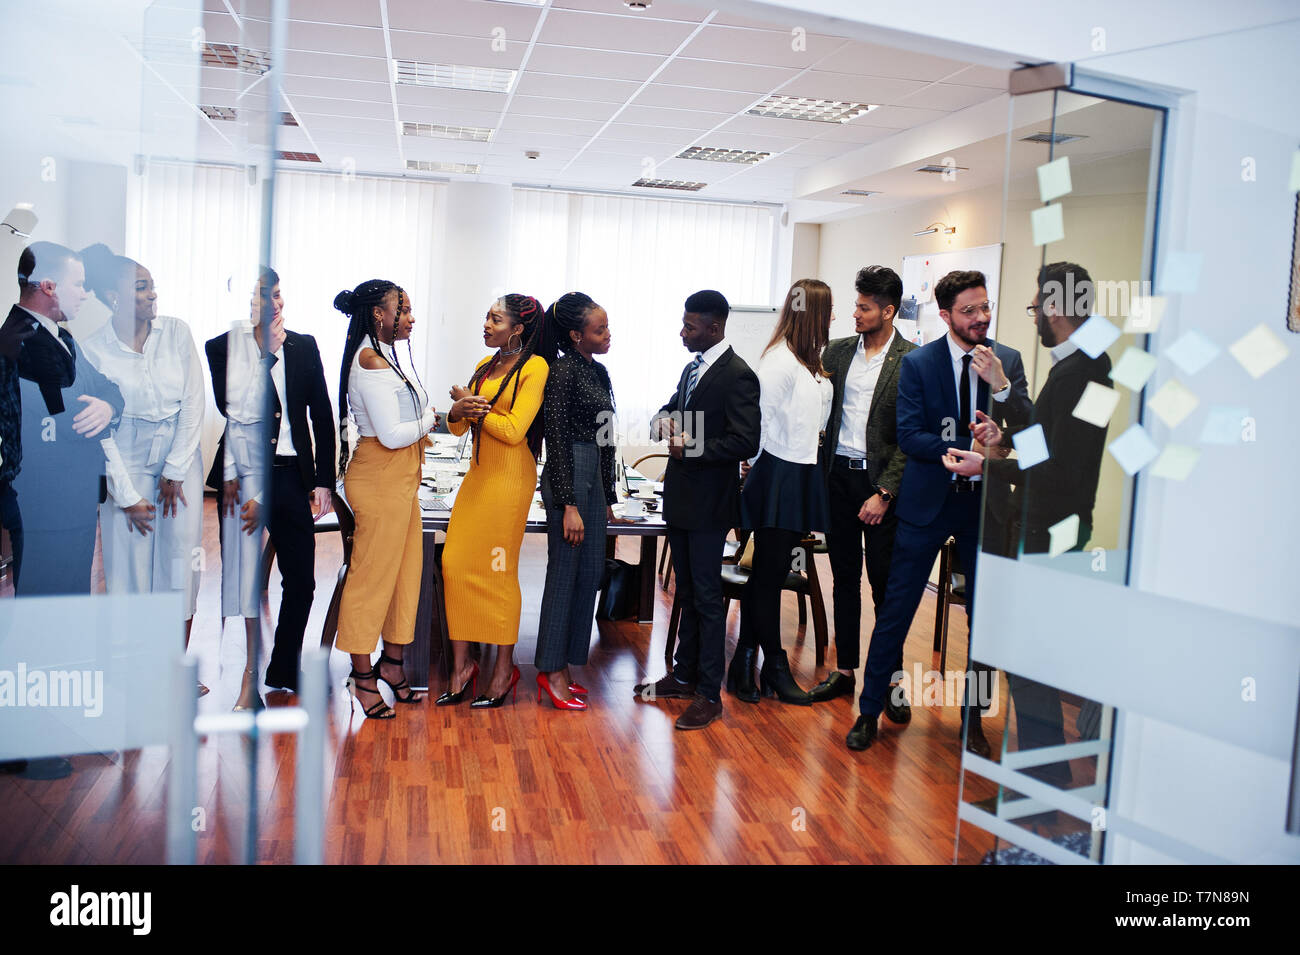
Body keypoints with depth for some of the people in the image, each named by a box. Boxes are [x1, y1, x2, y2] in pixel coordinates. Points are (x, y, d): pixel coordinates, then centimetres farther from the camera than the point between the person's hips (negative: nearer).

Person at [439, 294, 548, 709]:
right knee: (455, 562, 2)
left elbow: (513, 430, -14)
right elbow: (458, 426, 14)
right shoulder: (485, 366, 15)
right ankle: (461, 665, 11)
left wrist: (474, 406, -5)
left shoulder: (534, 367, -7)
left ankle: (504, 669, 13)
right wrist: (458, 411, -8)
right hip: (478, 472, 7)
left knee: (499, 571, -1)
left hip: (510, 477, -7)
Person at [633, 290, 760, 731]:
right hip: (682, 496, 9)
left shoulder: (738, 376, -16)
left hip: (708, 503, -9)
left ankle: (709, 694, 8)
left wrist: (692, 447, -20)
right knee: (687, 591, 17)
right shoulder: (692, 369, 12)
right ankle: (684, 675, 30)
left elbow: (746, 443, -22)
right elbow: (672, 408, 25)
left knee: (706, 596, -2)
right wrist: (665, 419, 1)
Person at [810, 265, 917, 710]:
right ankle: (844, 670, 23)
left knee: (885, 585, 2)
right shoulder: (837, 351, 7)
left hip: (880, 482, -4)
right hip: (838, 474, 4)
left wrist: (884, 493, -13)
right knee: (844, 578, 12)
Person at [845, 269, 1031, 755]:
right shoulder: (918, 363, -4)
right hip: (928, 501, -2)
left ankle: (973, 719, 26)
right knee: (895, 611, 2)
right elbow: (909, 437, -10)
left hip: (986, 502, 2)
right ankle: (869, 711, 18)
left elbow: (1028, 433, -5)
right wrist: (969, 450, -21)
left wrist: (1000, 385, -20)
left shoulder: (1008, 361, 2)